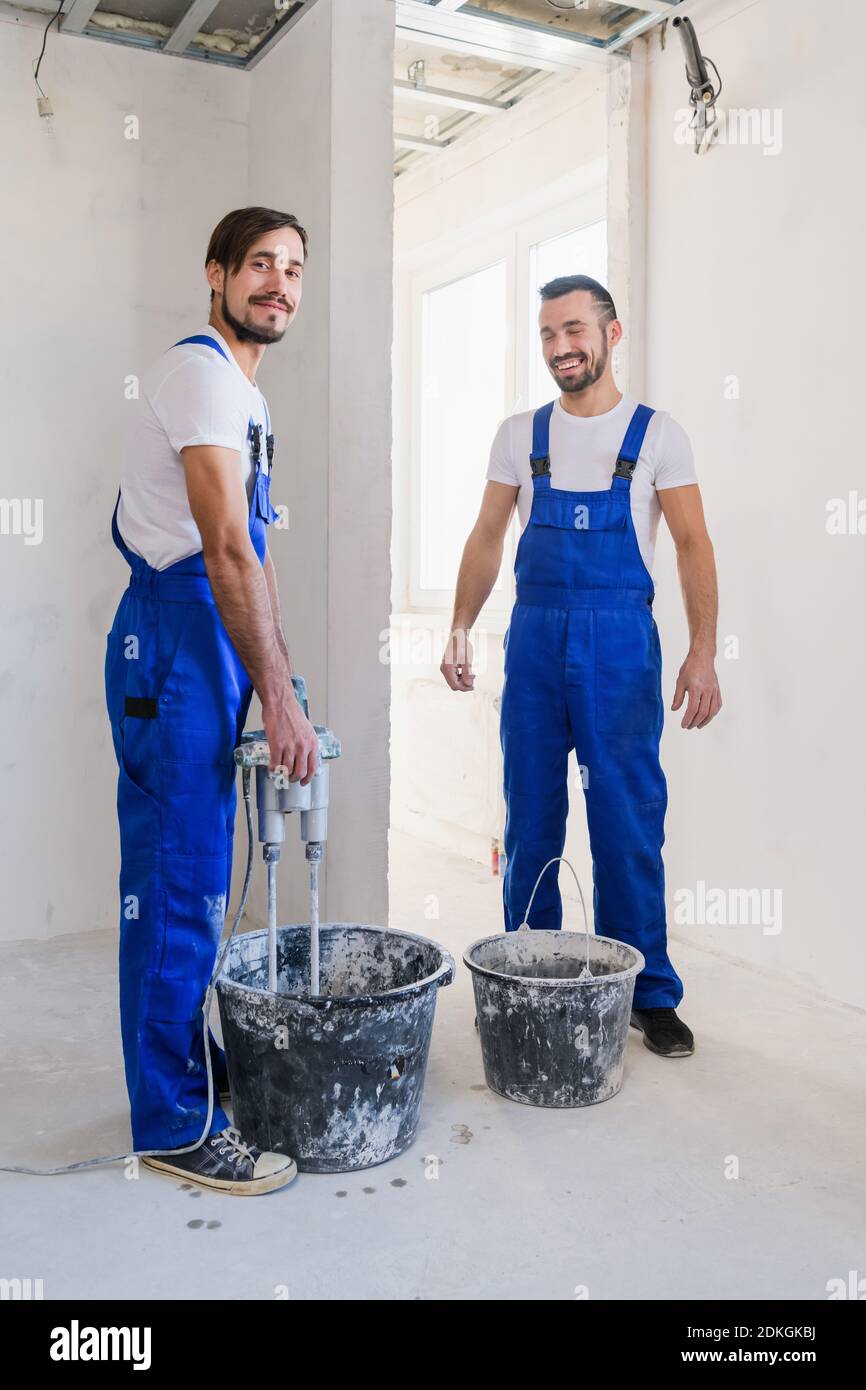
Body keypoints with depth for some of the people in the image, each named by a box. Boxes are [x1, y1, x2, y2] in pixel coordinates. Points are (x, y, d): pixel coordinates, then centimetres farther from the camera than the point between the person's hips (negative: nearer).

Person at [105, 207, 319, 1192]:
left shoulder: (239, 390, 21)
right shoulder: (201, 372, -11)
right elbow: (226, 551, -20)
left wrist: (279, 678, 20)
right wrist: (280, 699, -20)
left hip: (206, 639, 10)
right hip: (176, 638, -10)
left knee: (190, 874, 15)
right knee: (178, 879, -5)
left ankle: (193, 1066, 29)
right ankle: (174, 1123, 6)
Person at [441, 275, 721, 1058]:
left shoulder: (656, 435, 2)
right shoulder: (521, 435, 10)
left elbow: (692, 544, -2)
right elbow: (488, 537, 13)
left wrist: (703, 653, -13)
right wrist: (461, 630, 4)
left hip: (621, 641, -3)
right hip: (534, 638, 3)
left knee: (629, 823, 0)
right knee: (530, 819, 8)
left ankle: (648, 992, 14)